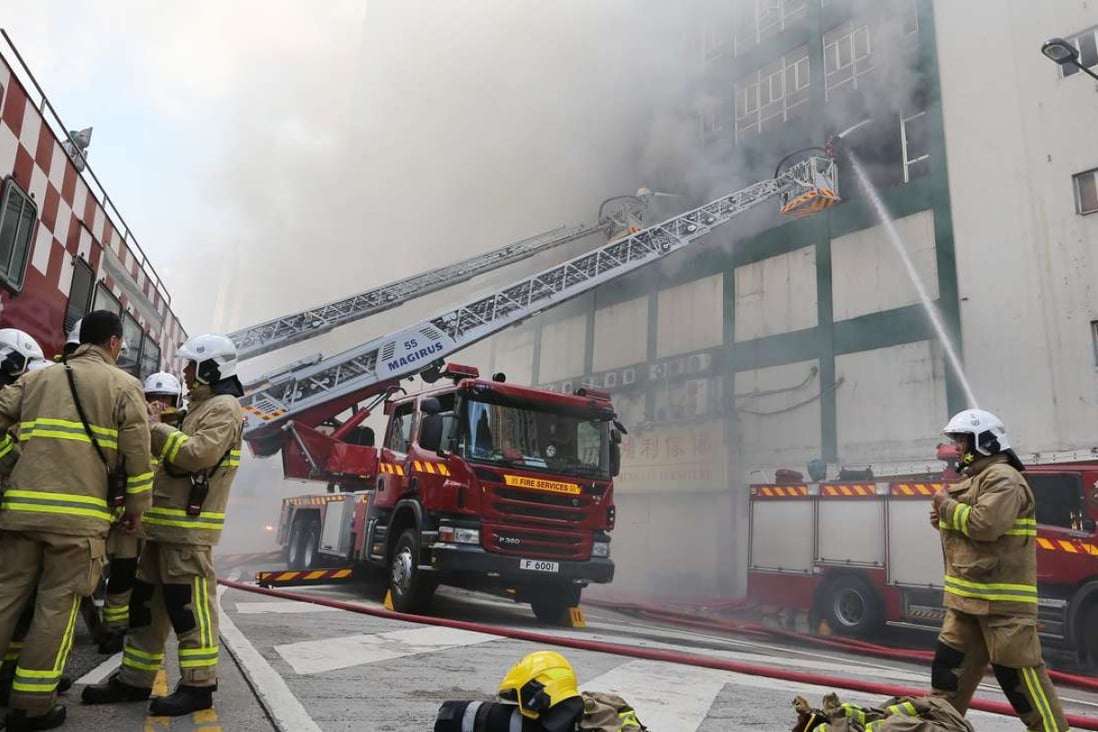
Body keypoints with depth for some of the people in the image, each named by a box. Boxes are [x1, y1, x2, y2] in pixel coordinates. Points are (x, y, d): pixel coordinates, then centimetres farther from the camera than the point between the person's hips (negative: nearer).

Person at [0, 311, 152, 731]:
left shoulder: (35, 378, 17)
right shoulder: (124, 386, 4)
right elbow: (137, 455, 0)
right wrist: (136, 508, 9)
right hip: (79, 515, -4)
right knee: (57, 606, 4)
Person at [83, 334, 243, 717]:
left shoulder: (223, 407, -10)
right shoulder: (202, 406, 22)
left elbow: (200, 453, -24)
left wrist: (157, 429, -13)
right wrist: (158, 428, 9)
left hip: (189, 526, -10)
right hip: (168, 522, 10)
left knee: (189, 605, -6)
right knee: (147, 601, 14)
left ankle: (198, 685, 2)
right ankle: (134, 679, 23)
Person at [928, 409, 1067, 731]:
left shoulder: (1002, 477, -14)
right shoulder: (975, 478, 18)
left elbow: (986, 524, -28)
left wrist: (947, 506, -14)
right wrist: (943, 520, 5)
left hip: (1002, 598, -10)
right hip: (968, 597, 10)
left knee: (1018, 673, -3)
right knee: (950, 665, 14)